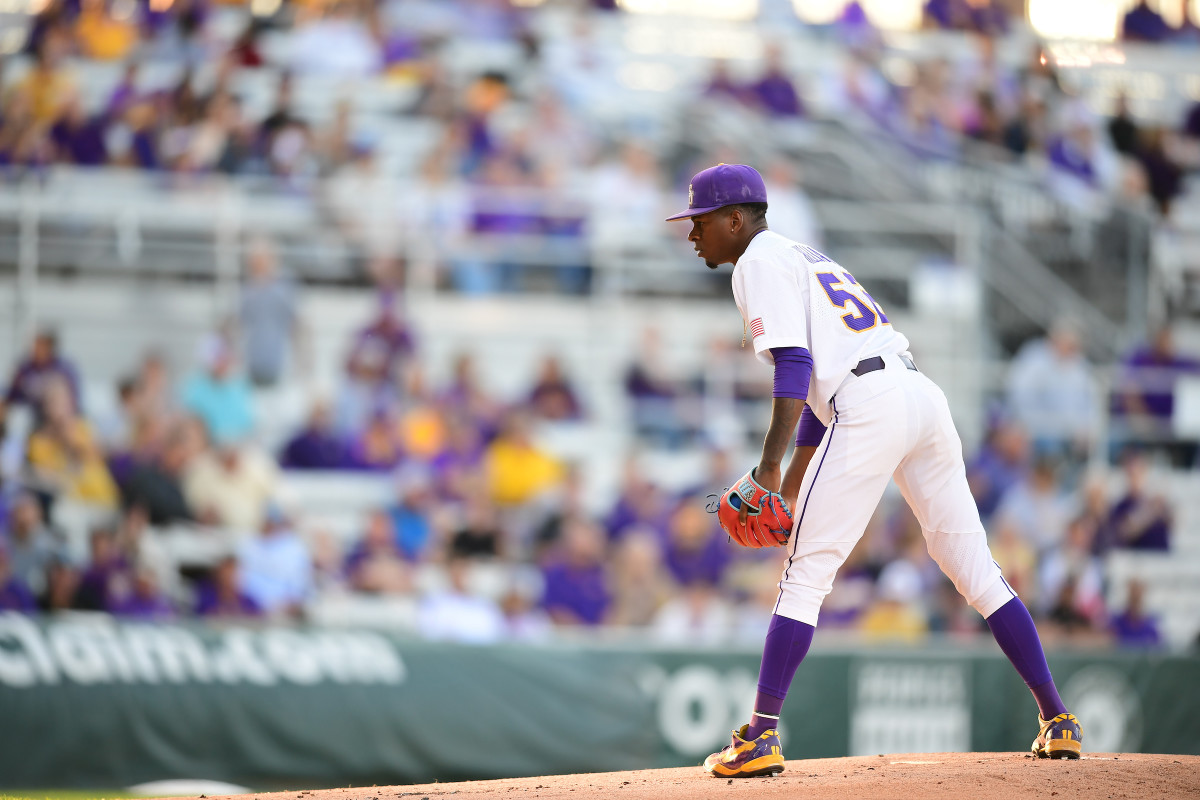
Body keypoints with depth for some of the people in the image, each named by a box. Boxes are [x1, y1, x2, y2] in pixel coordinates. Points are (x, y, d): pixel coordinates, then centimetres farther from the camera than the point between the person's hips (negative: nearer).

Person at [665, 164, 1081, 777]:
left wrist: (767, 468, -19)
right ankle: (1058, 720, 10)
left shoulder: (760, 263, 2)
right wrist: (789, 484, 31)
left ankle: (760, 738, -9)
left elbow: (794, 365, -12)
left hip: (869, 406, -9)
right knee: (977, 573, 11)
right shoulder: (804, 257, 30)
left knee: (806, 573, -6)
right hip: (925, 396, 9)